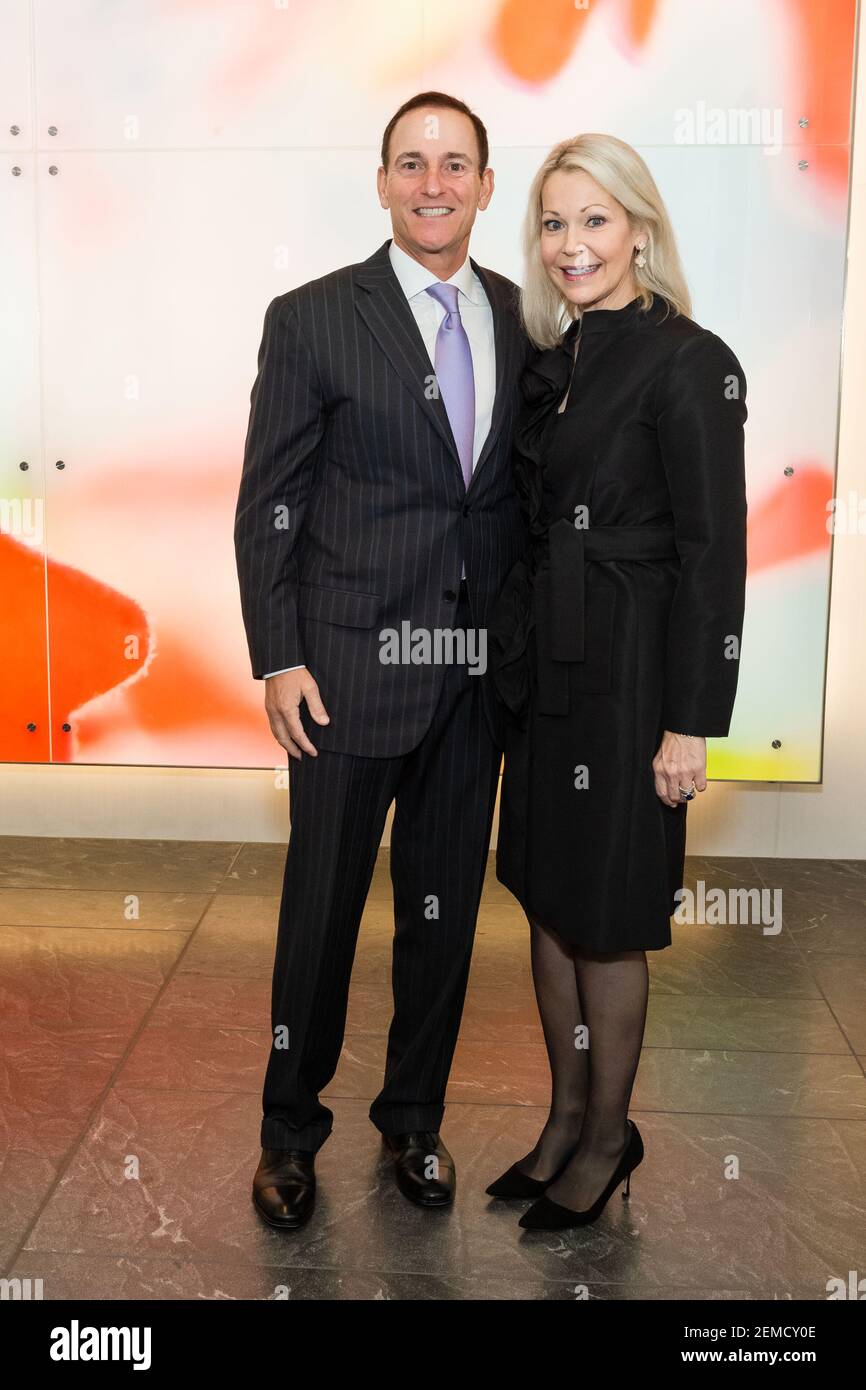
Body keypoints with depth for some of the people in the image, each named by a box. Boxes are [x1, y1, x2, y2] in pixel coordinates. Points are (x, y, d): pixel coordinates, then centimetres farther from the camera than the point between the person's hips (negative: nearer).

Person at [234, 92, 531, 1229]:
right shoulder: (312, 319, -4)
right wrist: (278, 660, -10)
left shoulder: (524, 320, 7)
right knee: (323, 909, 8)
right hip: (351, 668, -3)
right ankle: (291, 1126, 30)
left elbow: (528, 487, 12)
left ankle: (414, 1116, 34)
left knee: (445, 908, 14)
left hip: (477, 672, 4)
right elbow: (268, 505, -4)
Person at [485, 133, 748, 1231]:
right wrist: (520, 642, 11)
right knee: (543, 894, 15)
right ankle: (566, 1115, 34)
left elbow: (714, 551, -15)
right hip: (540, 663, 8)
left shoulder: (689, 362, -12)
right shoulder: (553, 359, 10)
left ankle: (609, 1135, 28)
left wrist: (689, 723, -16)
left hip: (626, 672, -7)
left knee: (604, 916, 6)